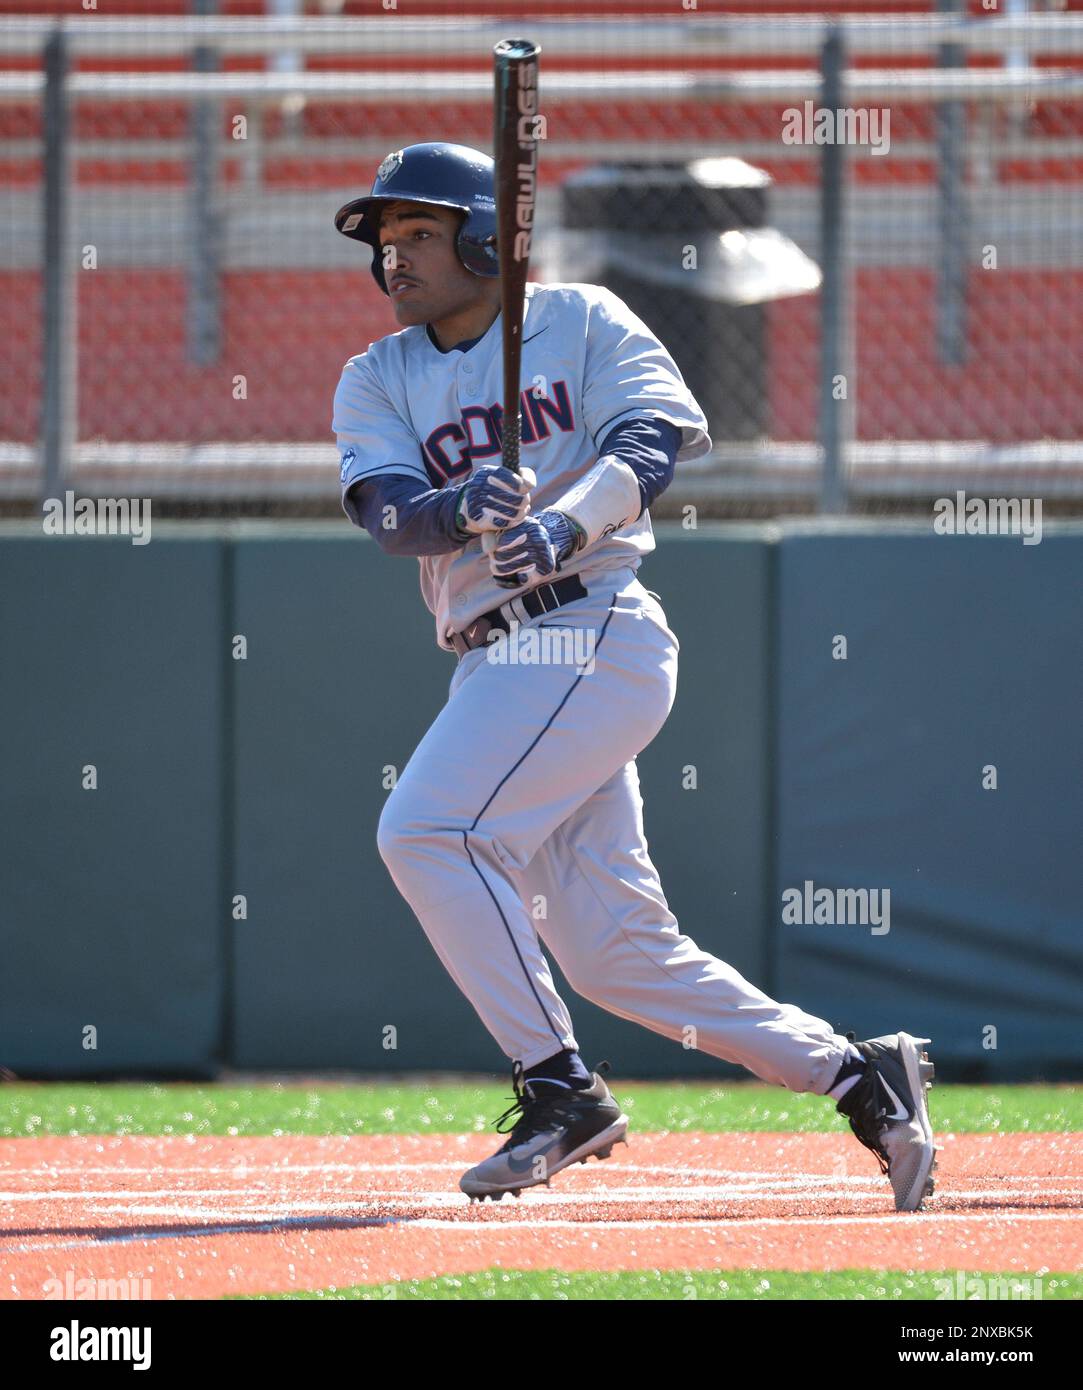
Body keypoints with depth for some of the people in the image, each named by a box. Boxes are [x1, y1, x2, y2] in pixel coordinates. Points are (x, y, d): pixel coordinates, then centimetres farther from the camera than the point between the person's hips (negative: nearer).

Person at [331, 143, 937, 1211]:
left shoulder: (579, 322, 4)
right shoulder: (377, 382, 14)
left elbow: (660, 432, -12)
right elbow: (387, 511, -3)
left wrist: (563, 523, -28)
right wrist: (466, 507, -26)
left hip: (590, 633, -6)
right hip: (497, 668, 6)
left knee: (426, 830, -22)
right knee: (612, 951, 4)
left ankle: (561, 1087, -15)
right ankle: (856, 1076, 13)